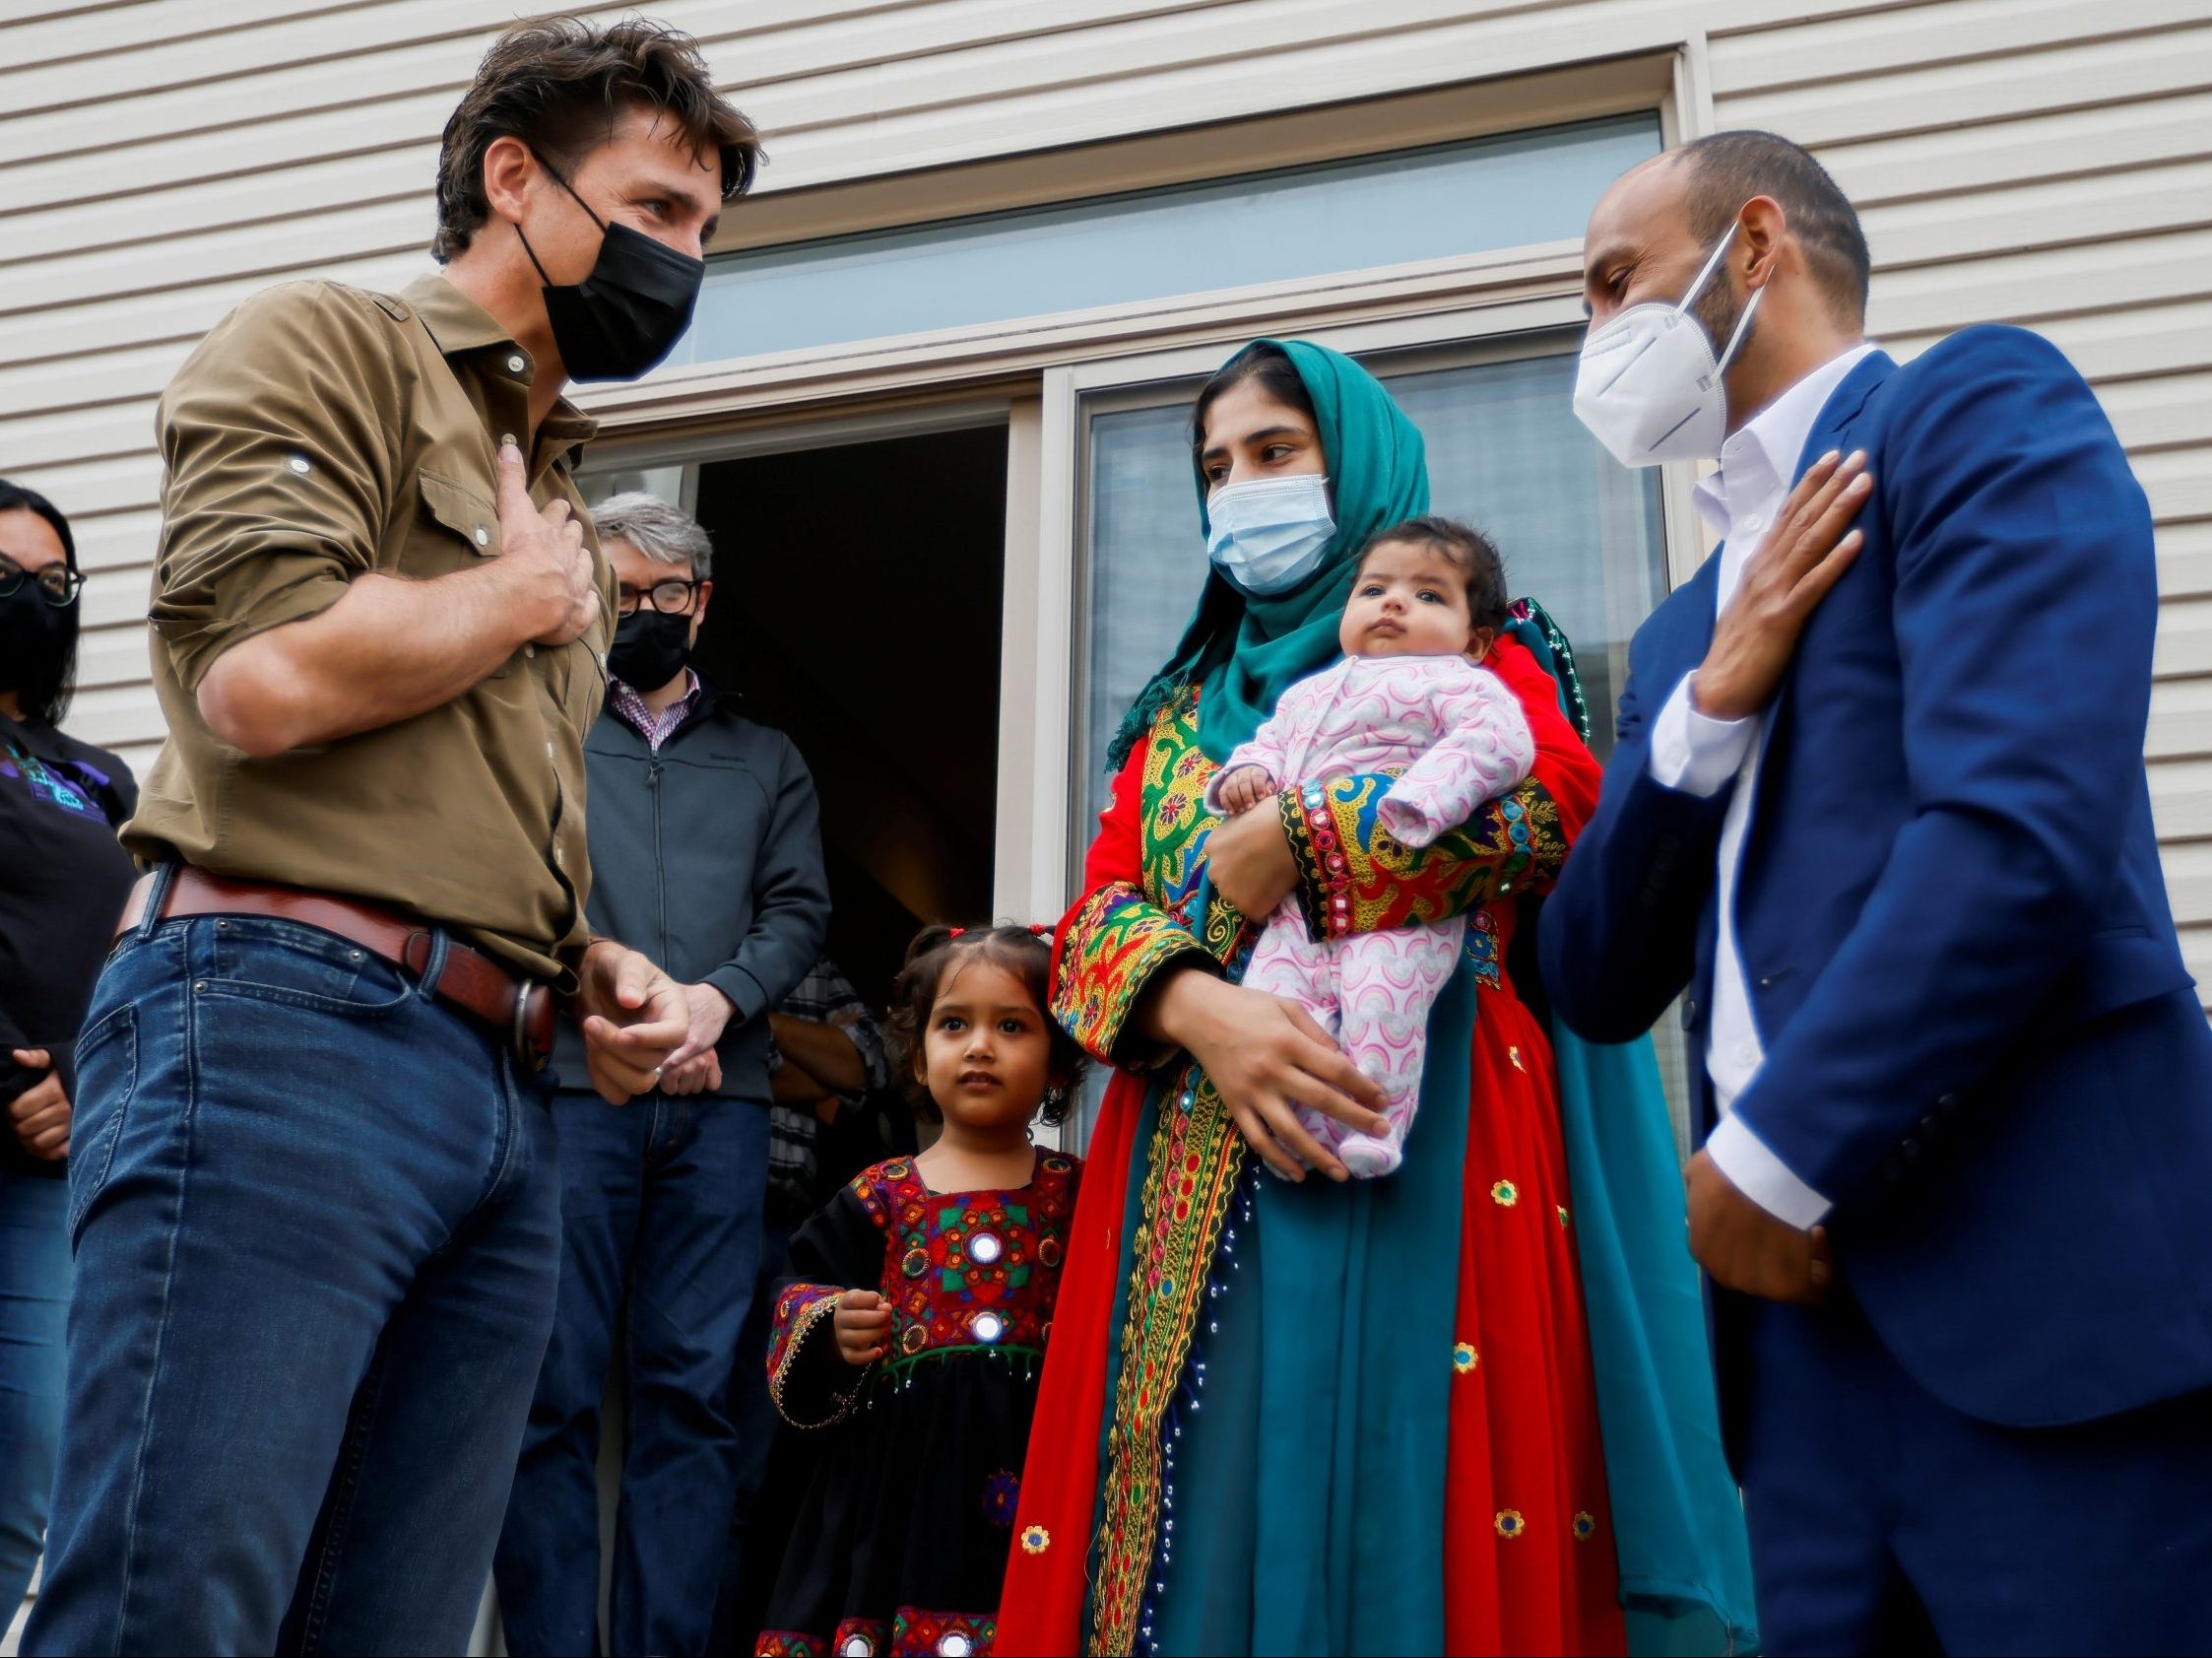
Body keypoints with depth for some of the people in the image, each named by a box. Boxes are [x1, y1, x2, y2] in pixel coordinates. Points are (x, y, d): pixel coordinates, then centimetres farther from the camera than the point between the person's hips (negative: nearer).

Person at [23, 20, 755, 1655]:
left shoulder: (560, 503, 27)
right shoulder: (326, 343, 4)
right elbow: (266, 677, -15)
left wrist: (600, 971, 13)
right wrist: (527, 593, 1)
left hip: (507, 1096, 8)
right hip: (285, 1026, -8)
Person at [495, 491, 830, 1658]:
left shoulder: (766, 760, 22)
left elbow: (799, 911, 10)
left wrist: (718, 998, -9)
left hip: (720, 1100, 2)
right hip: (569, 1082, -2)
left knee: (693, 1389, -1)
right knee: (553, 1387, -5)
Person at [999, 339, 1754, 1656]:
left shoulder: (1467, 651, 10)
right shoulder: (1181, 713, 23)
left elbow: (1564, 793, -12)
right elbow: (1096, 921, 9)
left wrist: (1288, 844, -11)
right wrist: (1198, 1008, -14)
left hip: (1416, 1140, -3)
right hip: (1194, 1176, 4)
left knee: (1392, 1505, -8)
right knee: (1202, 1520, -2)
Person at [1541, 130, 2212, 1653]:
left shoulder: (1979, 407, -1)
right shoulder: (1688, 627, 22)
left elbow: (2025, 829, -16)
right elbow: (1597, 986, 14)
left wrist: (1773, 1160, -9)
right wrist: (1710, 702, -1)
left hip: (2043, 1284, -7)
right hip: (1808, 1317, 7)